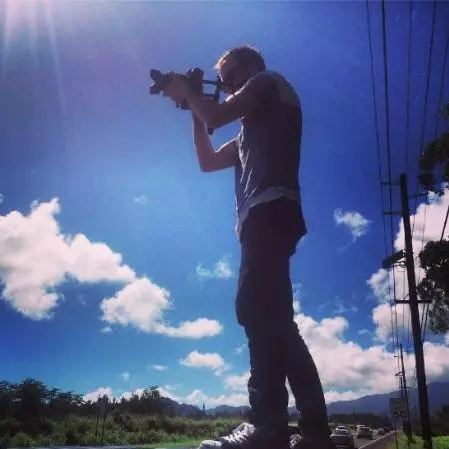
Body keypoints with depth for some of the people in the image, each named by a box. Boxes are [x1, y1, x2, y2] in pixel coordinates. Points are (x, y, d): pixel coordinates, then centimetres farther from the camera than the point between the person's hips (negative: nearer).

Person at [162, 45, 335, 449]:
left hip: (271, 209, -9)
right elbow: (208, 161, 35)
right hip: (264, 217, 10)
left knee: (255, 307, -24)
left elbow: (216, 116, -2)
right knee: (272, 317, 2)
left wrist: (187, 91, 17)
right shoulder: (252, 127, 37)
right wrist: (192, 108, 33)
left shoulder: (270, 81, 13)